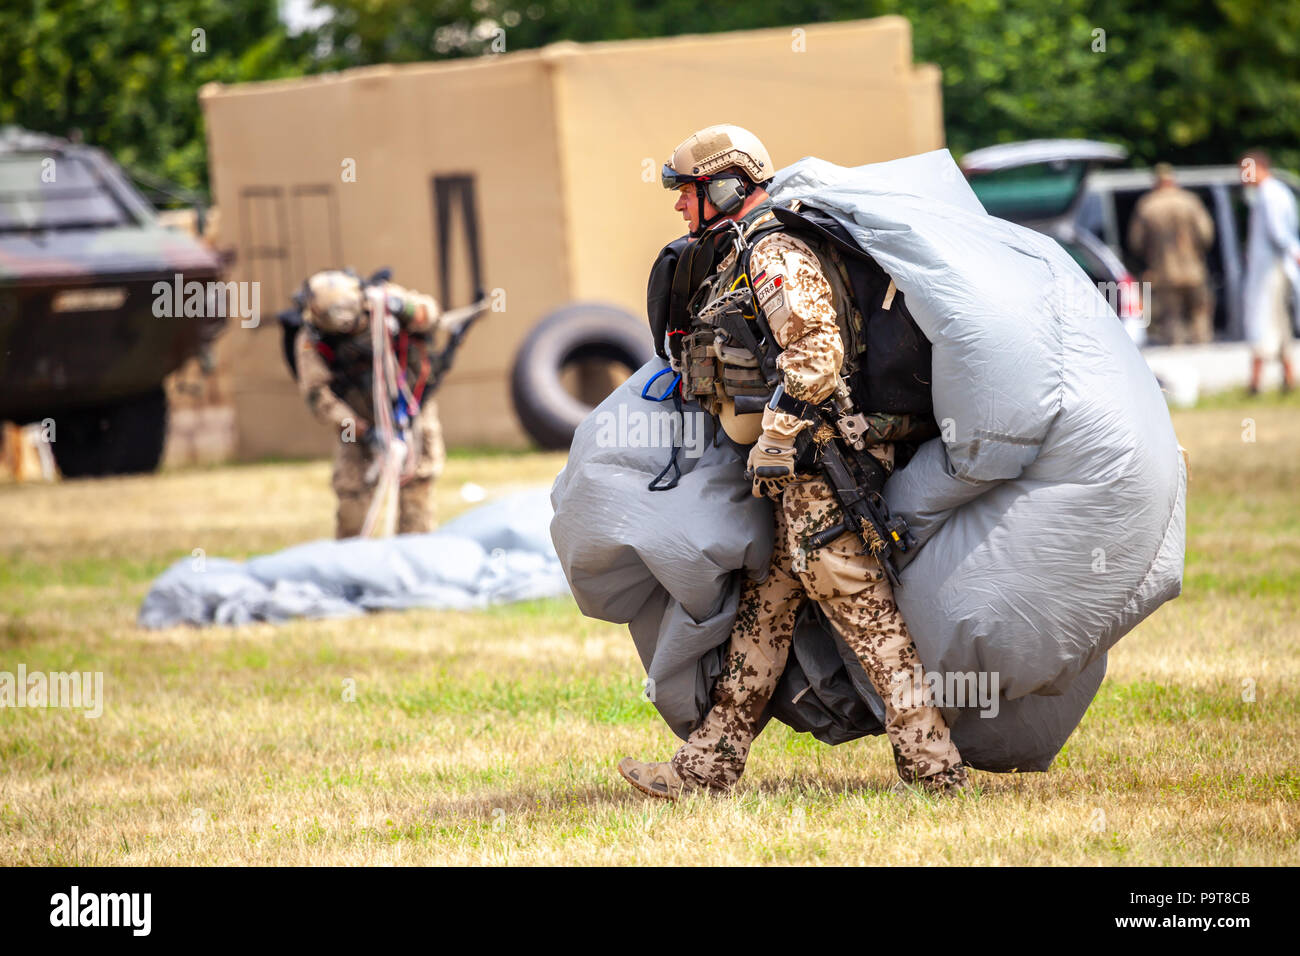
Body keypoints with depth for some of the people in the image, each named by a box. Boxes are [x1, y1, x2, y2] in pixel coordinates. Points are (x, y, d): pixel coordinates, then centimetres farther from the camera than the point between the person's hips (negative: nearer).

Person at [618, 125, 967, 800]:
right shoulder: (739, 259, 18)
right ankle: (708, 767, 14)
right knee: (762, 610, 11)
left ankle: (934, 767, -8)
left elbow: (816, 355, -24)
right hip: (795, 473, 11)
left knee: (864, 612, -9)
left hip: (819, 467, -11)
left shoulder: (776, 256, -13)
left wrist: (771, 439, -21)